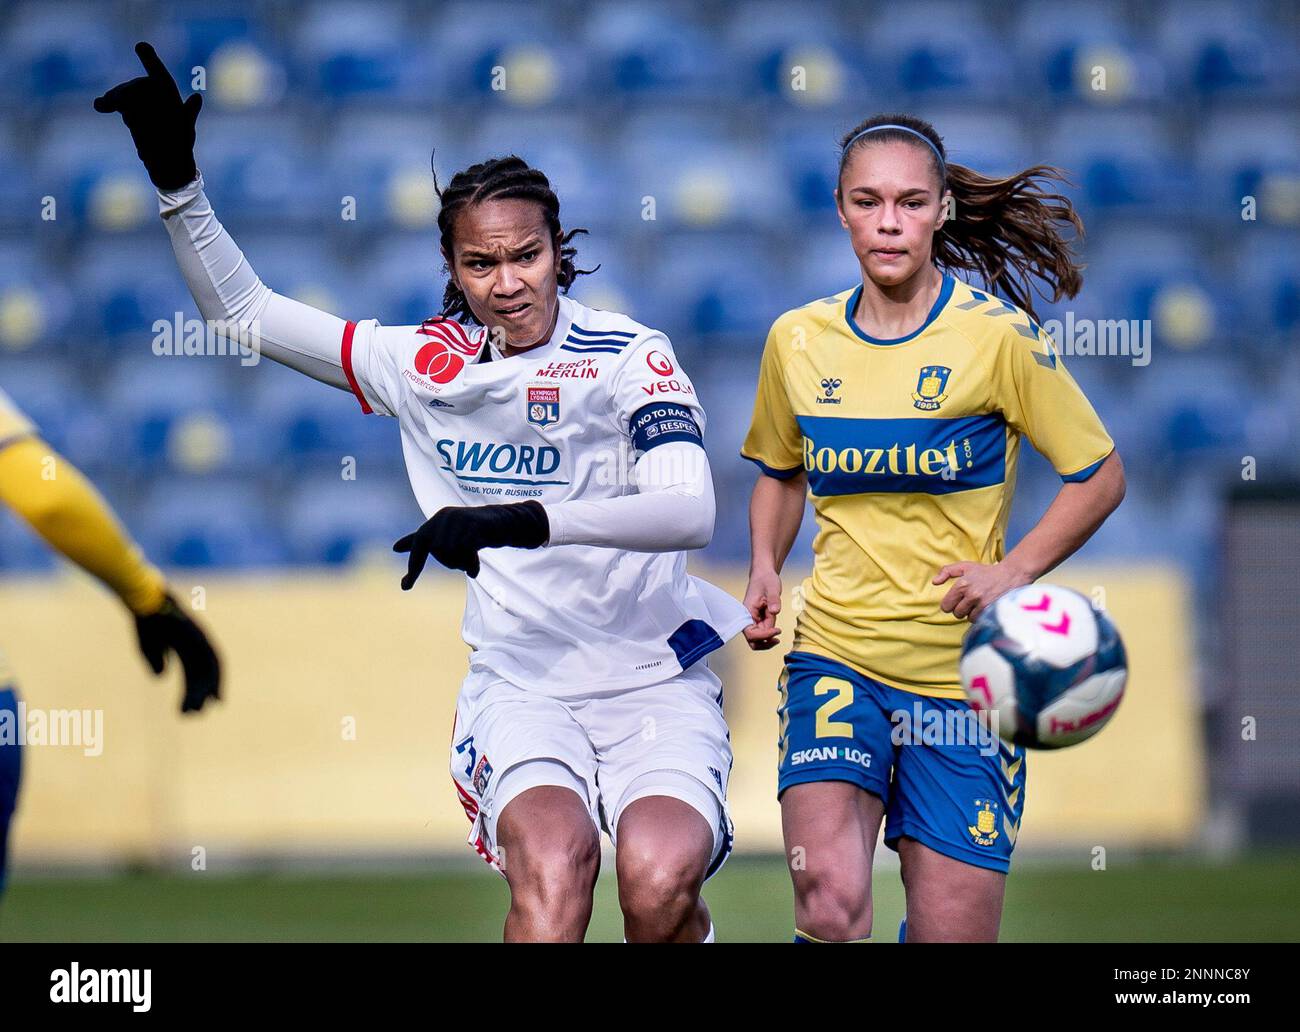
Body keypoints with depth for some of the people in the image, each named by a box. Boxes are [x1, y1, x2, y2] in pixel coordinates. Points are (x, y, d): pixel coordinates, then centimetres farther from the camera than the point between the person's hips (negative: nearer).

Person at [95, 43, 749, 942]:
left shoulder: (630, 355, -6)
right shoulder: (424, 363, 6)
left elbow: (689, 512, -22)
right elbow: (243, 311, 15)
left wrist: (521, 520, -35)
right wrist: (176, 177, 2)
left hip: (654, 683, -2)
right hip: (519, 688, 2)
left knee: (660, 883, -29)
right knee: (554, 859, -30)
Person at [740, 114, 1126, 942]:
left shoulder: (998, 336, -6)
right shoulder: (798, 341, 5)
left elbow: (1101, 477, 2)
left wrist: (1014, 571, -11)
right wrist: (765, 569, 6)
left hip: (963, 673, -1)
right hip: (836, 652, 1)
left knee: (952, 930, 1)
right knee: (830, 904, -23)